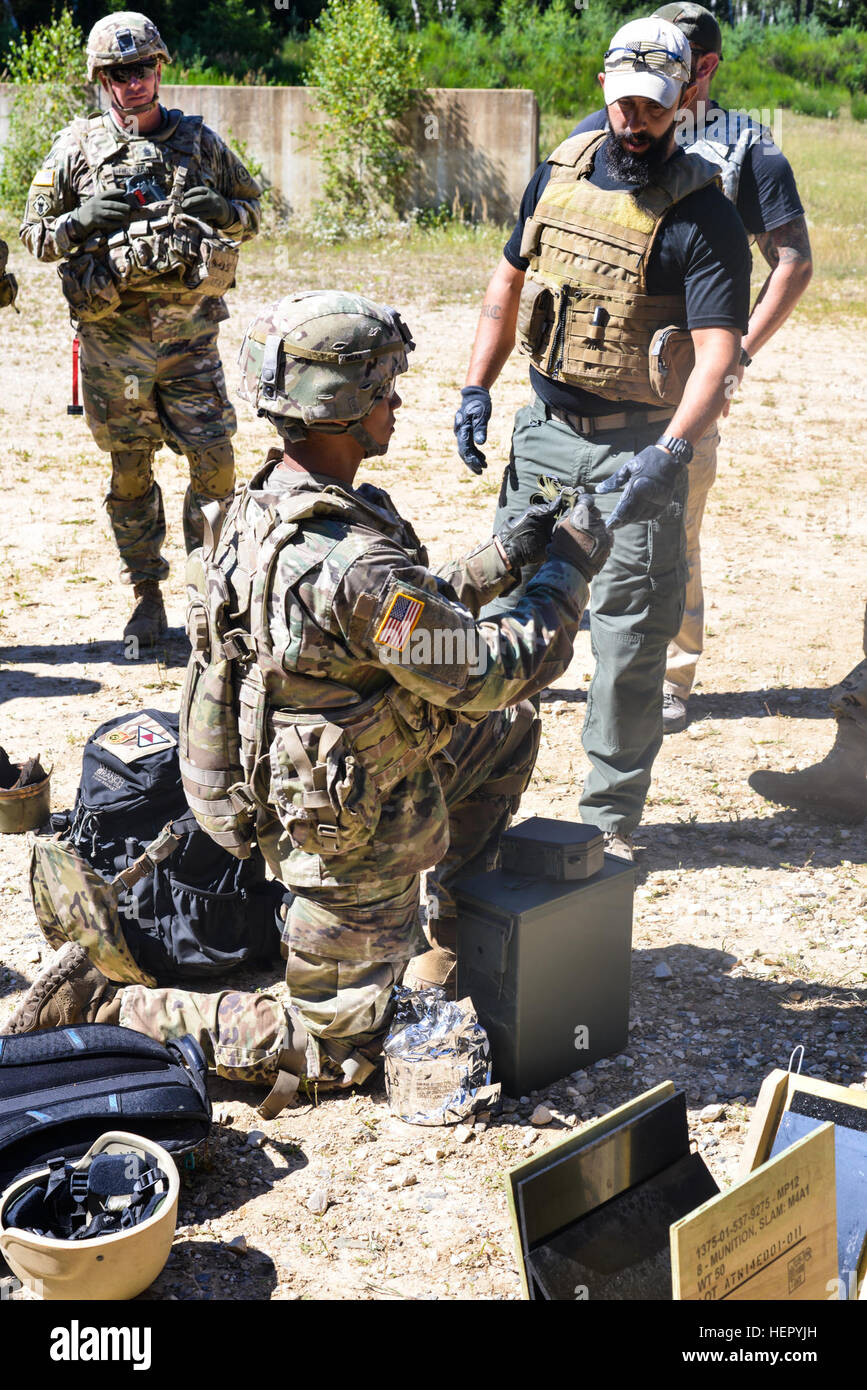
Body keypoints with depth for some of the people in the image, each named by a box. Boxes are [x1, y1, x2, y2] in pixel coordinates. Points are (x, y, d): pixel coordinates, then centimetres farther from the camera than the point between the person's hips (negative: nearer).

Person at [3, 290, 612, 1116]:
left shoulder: (264, 506, -2)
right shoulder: (350, 561, -33)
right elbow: (489, 671, -25)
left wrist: (500, 562, 6)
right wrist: (571, 568, -11)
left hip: (293, 783, 9)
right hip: (355, 835, -9)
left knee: (509, 734, 23)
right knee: (336, 1050, 9)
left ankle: (448, 933, 30)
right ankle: (105, 1005, 3)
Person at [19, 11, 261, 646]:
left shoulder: (199, 140, 7)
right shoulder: (77, 147, 4)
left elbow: (252, 212, 16)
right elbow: (35, 233, 8)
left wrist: (221, 210, -6)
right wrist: (78, 223, -13)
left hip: (190, 330, 0)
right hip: (113, 335, 0)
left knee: (215, 460, -4)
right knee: (131, 472, 6)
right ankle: (148, 596, 19)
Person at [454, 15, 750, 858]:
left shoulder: (702, 216, -13)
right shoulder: (560, 172, 5)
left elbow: (717, 349, -21)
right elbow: (509, 283, 16)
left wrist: (670, 452, -35)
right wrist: (475, 389, 8)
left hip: (634, 450, -5)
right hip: (541, 432, 6)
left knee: (630, 639, 1)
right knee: (507, 613, 14)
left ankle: (610, 818, 15)